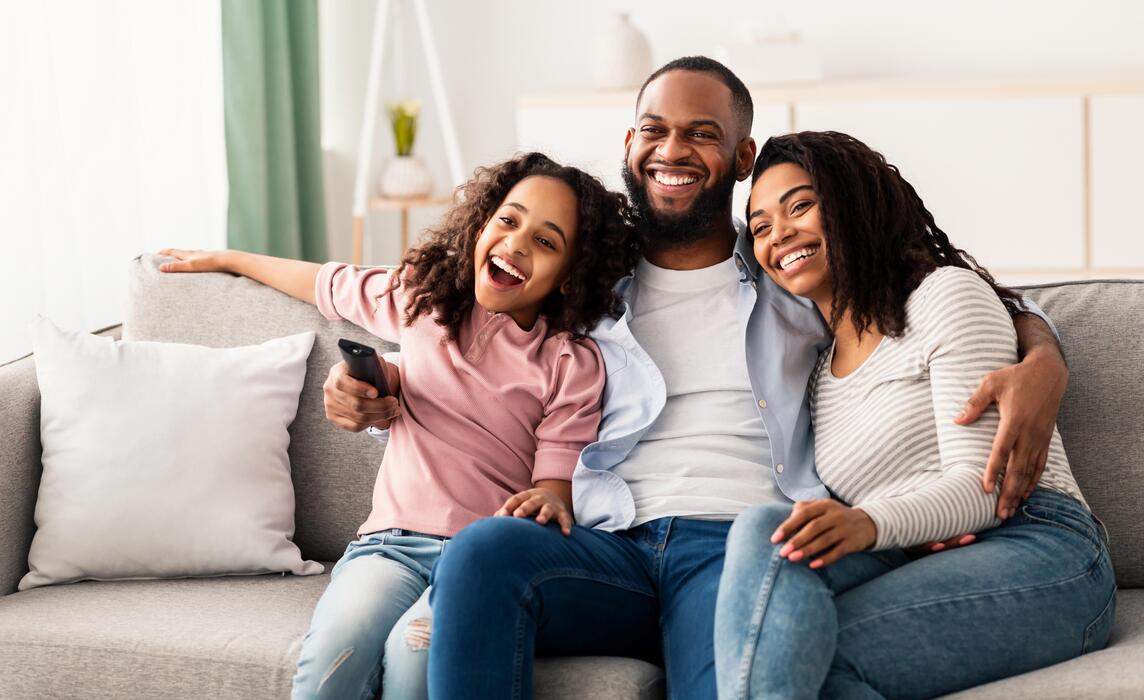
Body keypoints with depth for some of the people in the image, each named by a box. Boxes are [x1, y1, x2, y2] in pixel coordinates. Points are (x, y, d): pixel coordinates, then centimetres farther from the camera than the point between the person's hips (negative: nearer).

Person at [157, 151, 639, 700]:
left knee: (416, 649, -36)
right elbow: (327, 284, 33)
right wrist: (225, 259, 46)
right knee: (334, 653, -32)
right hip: (392, 543, 3)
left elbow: (556, 489, 0)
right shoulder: (423, 297, 15)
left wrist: (548, 503, -26)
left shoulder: (573, 365, 5)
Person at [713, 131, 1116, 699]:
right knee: (766, 526, -29)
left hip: (1038, 554, -6)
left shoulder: (948, 293, 4)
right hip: (924, 575, 6)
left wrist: (869, 522, -28)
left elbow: (981, 484, -9)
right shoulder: (820, 373, 27)